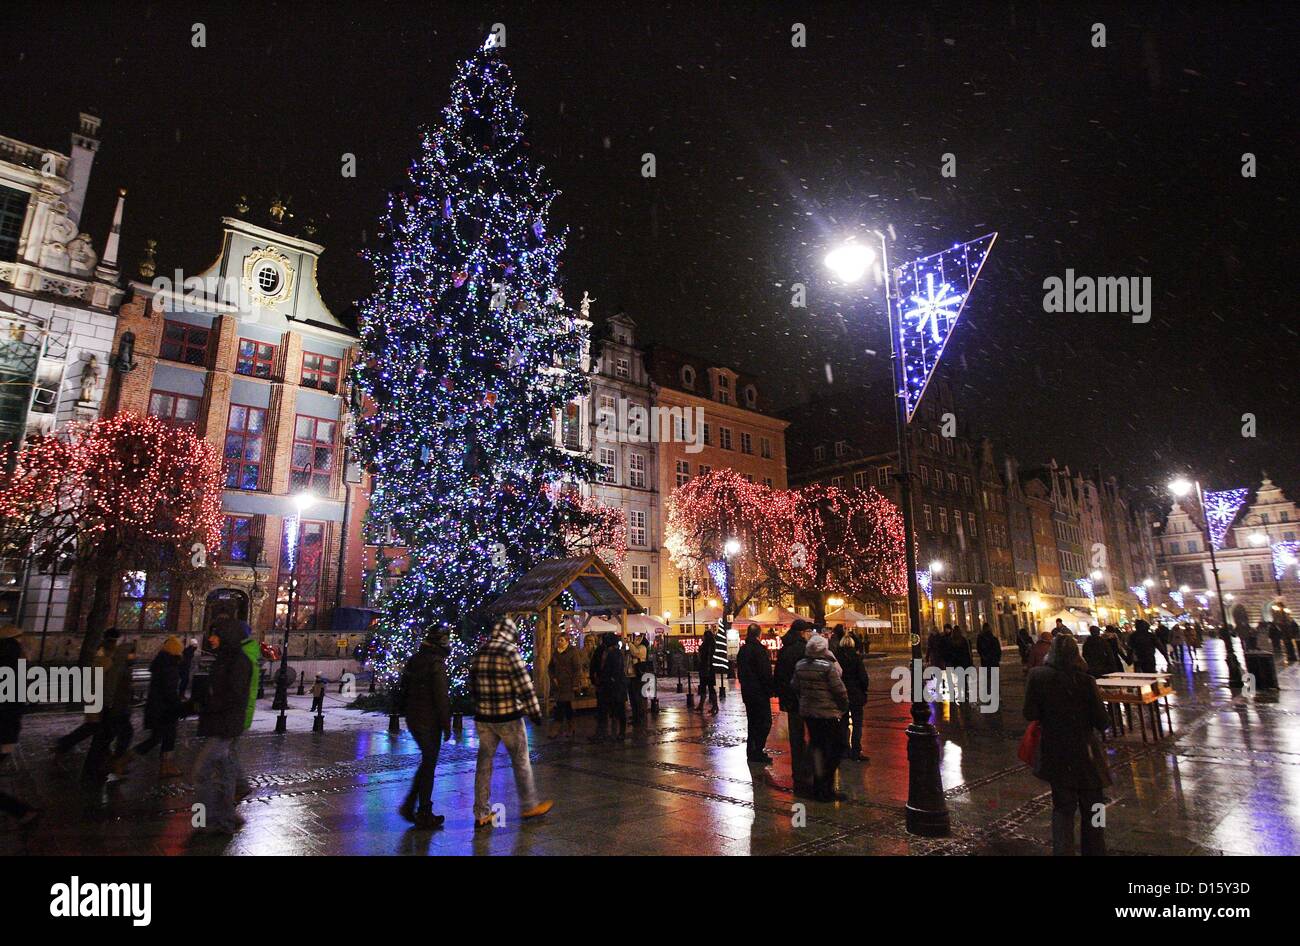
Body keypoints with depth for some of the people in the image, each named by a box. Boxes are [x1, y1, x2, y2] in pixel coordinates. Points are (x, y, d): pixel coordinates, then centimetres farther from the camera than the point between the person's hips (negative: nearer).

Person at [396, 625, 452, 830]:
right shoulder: (436, 663, -20)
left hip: (412, 718, 8)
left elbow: (403, 689, 15)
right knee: (429, 764, 3)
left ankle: (409, 805, 20)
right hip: (429, 721, -8)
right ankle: (424, 816, 12)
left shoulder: (413, 659, 7)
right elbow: (442, 698, -20)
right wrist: (447, 726, -14)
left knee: (427, 760, 21)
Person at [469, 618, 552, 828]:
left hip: (483, 718, 6)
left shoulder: (479, 654, 4)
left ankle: (481, 815, 16)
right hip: (508, 717, -5)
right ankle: (529, 807, 21)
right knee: (521, 762, 9)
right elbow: (524, 685, -16)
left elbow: (473, 686, 12)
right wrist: (535, 712, -8)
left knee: (484, 764, 12)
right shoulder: (509, 651, -15)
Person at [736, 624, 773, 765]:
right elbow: (766, 673, -19)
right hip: (760, 693, -8)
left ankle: (751, 752, 20)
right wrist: (770, 690, -9)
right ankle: (758, 753, -4)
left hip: (747, 692, 8)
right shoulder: (759, 649, -17)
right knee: (764, 722, -1)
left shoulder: (742, 650, 9)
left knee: (752, 722, 16)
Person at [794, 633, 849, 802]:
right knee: (834, 748, 5)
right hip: (827, 713, -6)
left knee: (816, 746, 17)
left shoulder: (800, 665, 1)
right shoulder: (828, 666, -17)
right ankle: (826, 789, 6)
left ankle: (818, 785, 23)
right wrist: (844, 706, 2)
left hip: (807, 712, 6)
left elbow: (796, 687, 11)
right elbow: (839, 690, -14)